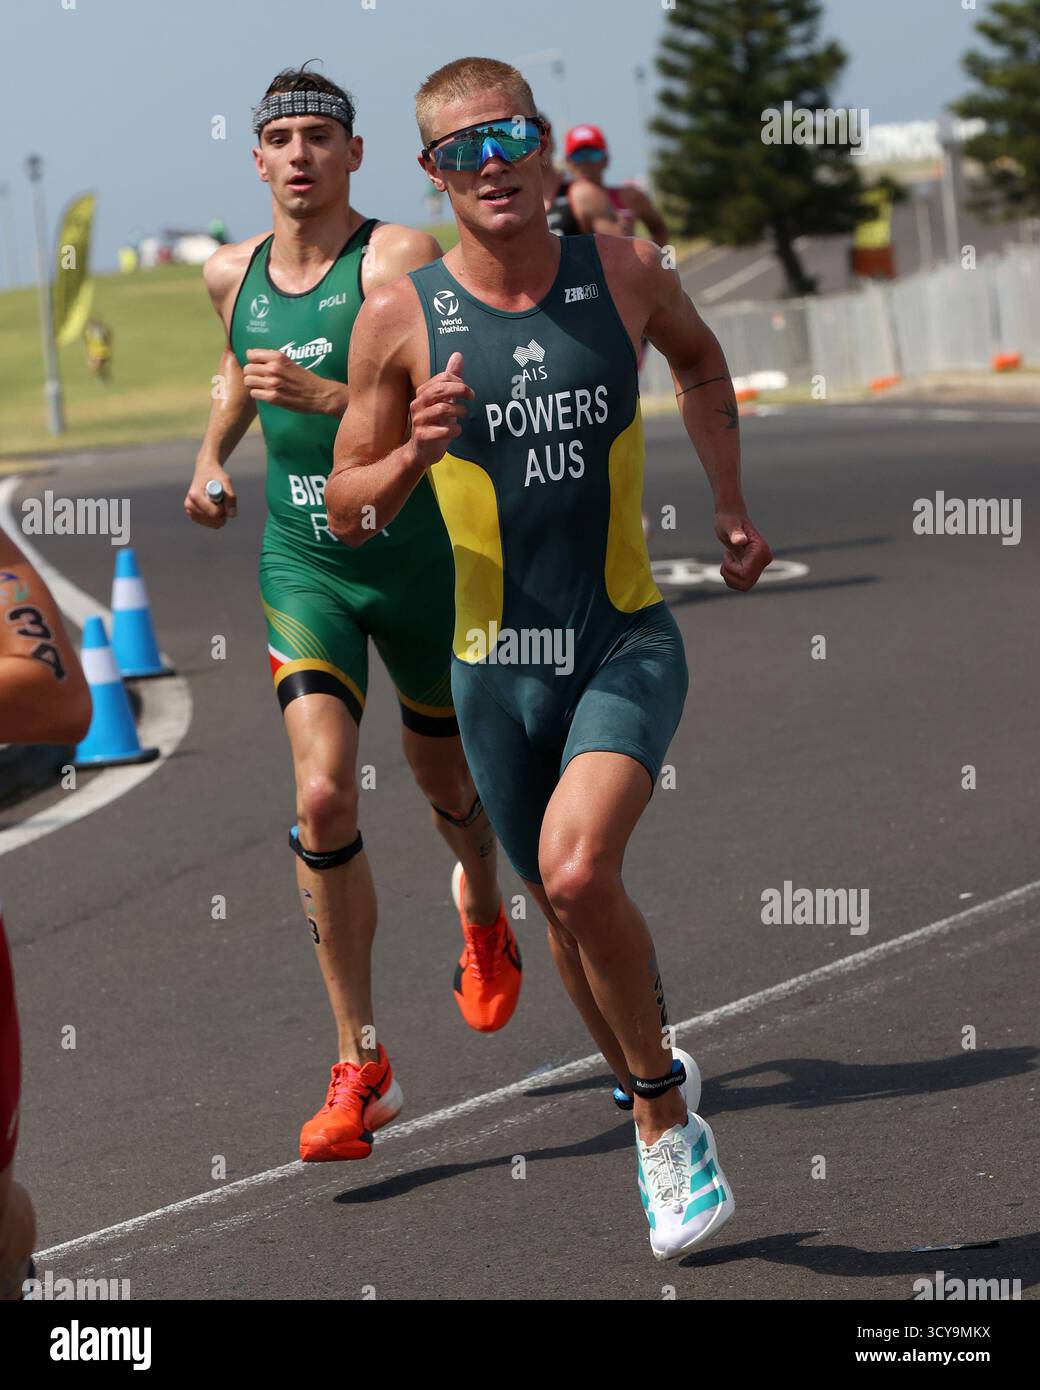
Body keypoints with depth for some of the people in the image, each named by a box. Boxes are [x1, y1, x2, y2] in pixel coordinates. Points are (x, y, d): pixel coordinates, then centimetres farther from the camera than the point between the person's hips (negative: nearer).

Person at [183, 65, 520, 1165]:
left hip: (418, 557, -2)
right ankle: (361, 1066, -9)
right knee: (322, 795, -15)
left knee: (447, 779, 17)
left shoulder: (399, 260, -14)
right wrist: (212, 457, 13)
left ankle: (482, 911, 55)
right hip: (302, 567, 2)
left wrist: (326, 396, -36)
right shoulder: (233, 274, 3)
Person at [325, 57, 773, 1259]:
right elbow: (346, 512, 0)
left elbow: (702, 362, 21)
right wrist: (410, 459, -20)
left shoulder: (625, 276, -4)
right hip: (497, 665, 2)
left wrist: (730, 508, 19)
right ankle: (661, 1123, 38)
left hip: (630, 643, -2)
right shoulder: (400, 318, -7)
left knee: (577, 872, -25)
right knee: (565, 906, 13)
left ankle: (664, 1113, -3)